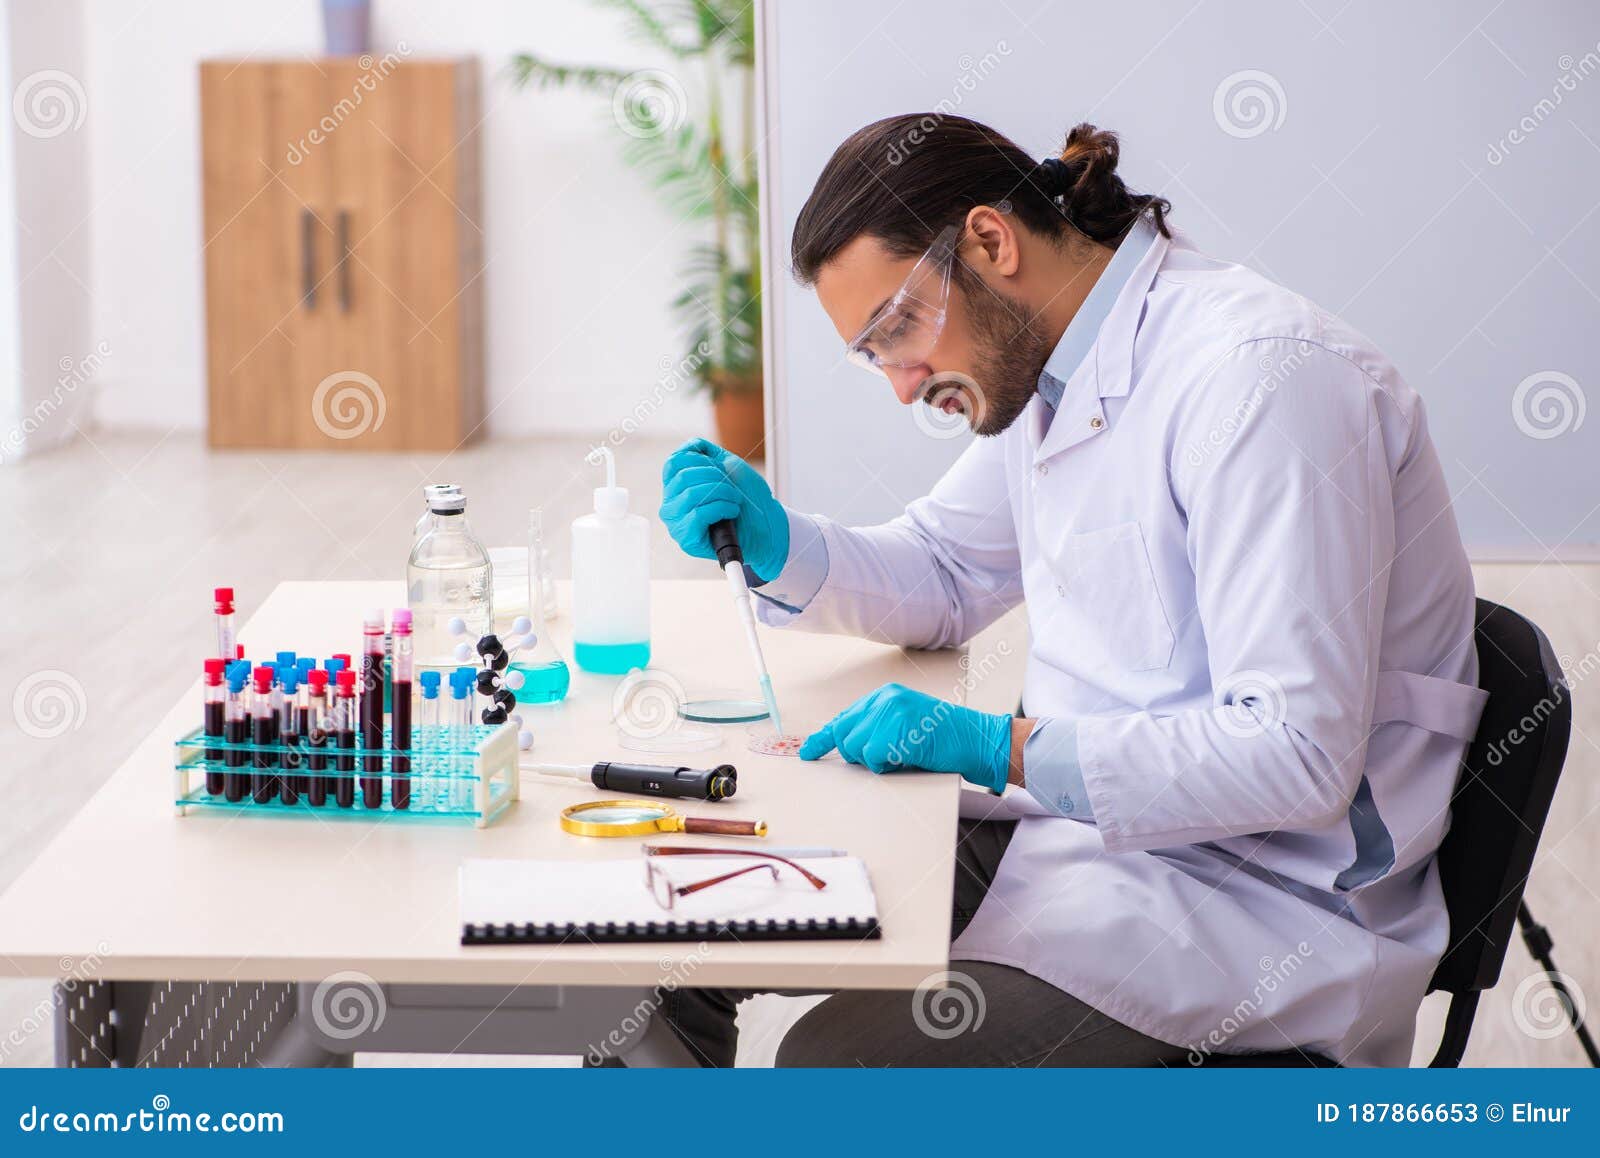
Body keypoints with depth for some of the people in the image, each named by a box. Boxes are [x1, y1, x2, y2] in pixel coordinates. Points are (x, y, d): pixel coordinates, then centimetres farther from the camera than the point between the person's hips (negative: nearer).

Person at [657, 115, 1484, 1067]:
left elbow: (1298, 754, -26)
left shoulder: (1262, 377, -21)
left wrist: (1003, 749, -24)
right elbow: (943, 575, 23)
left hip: (1254, 899, -9)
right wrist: (780, 545, 3)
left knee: (835, 1061, -26)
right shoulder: (1052, 364, 8)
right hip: (1069, 821, 9)